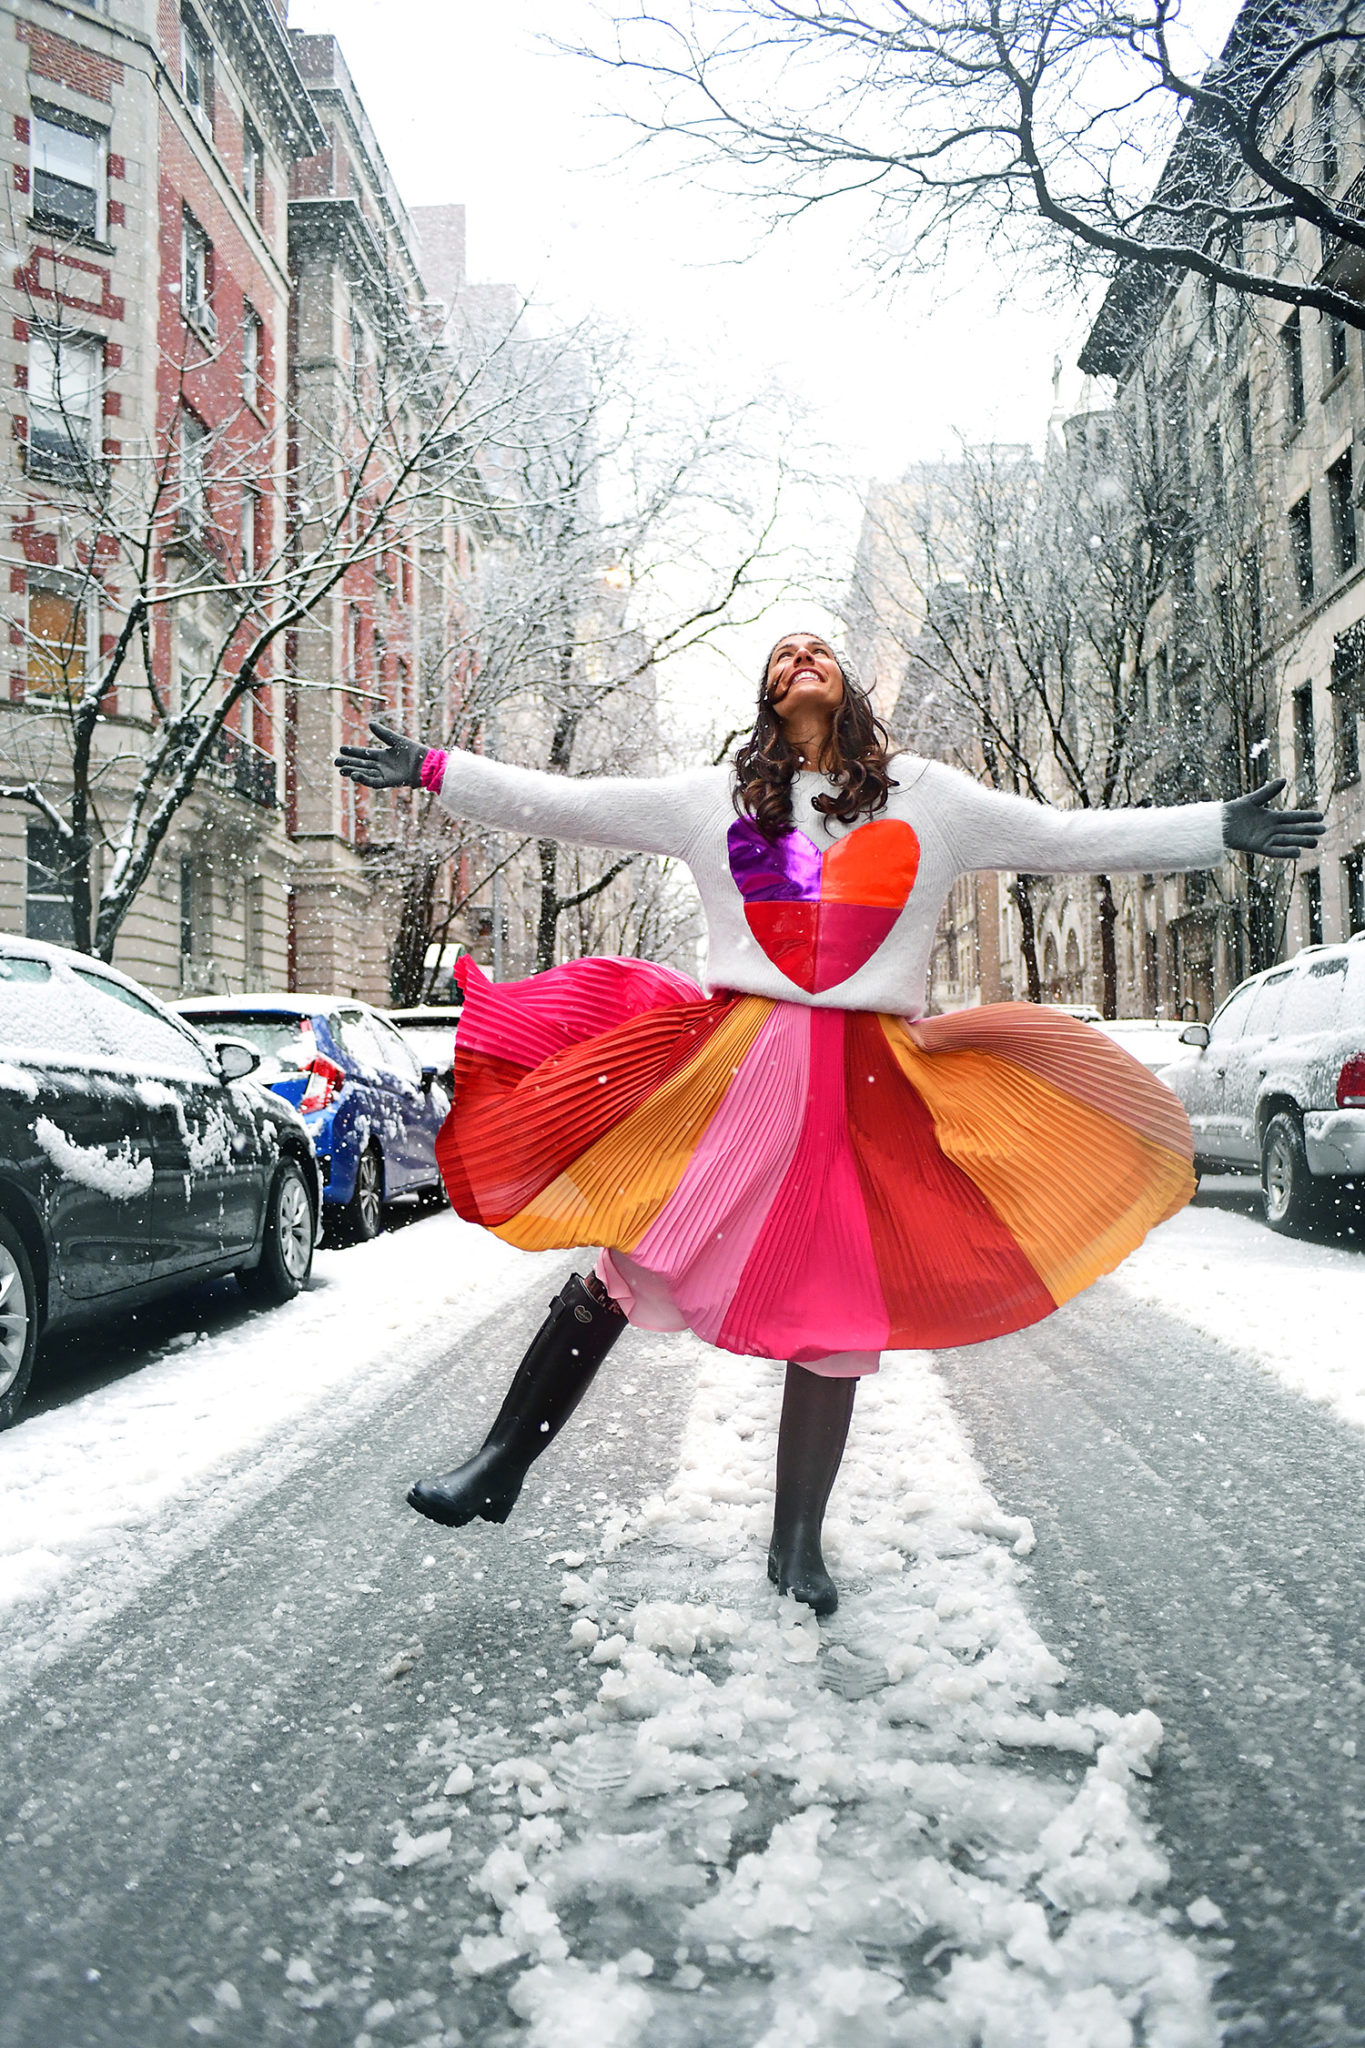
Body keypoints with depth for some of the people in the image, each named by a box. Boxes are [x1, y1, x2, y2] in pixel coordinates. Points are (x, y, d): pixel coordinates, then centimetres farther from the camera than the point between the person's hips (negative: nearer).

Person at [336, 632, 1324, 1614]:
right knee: (627, 1259, -9)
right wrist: (434, 769, 8)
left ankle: (797, 1544, 19)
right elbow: (565, 802, 12)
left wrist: (1220, 829, 10)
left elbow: (1067, 836, 13)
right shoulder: (714, 797, 12)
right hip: (735, 1059, 0)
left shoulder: (929, 796, 12)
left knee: (835, 1310, 4)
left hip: (868, 1080, 1)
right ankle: (500, 1466, 6)